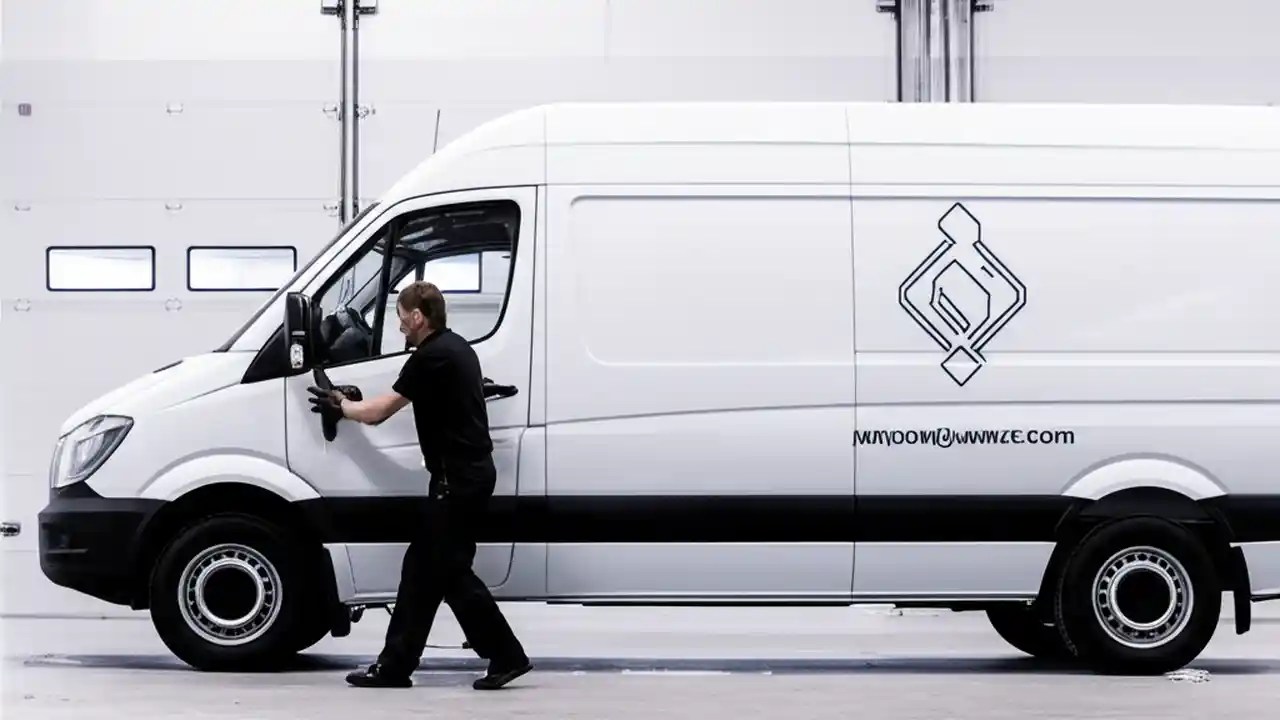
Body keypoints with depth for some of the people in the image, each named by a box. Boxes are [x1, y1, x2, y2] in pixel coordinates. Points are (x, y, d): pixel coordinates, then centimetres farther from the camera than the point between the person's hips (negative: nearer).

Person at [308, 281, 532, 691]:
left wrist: (340, 407, 8)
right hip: (467, 473, 10)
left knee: (452, 572, -5)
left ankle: (507, 656, -2)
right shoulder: (454, 348, 16)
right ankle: (395, 665, 13)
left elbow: (378, 412, -10)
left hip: (459, 478, -10)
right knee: (422, 568, 11)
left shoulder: (431, 357, -15)